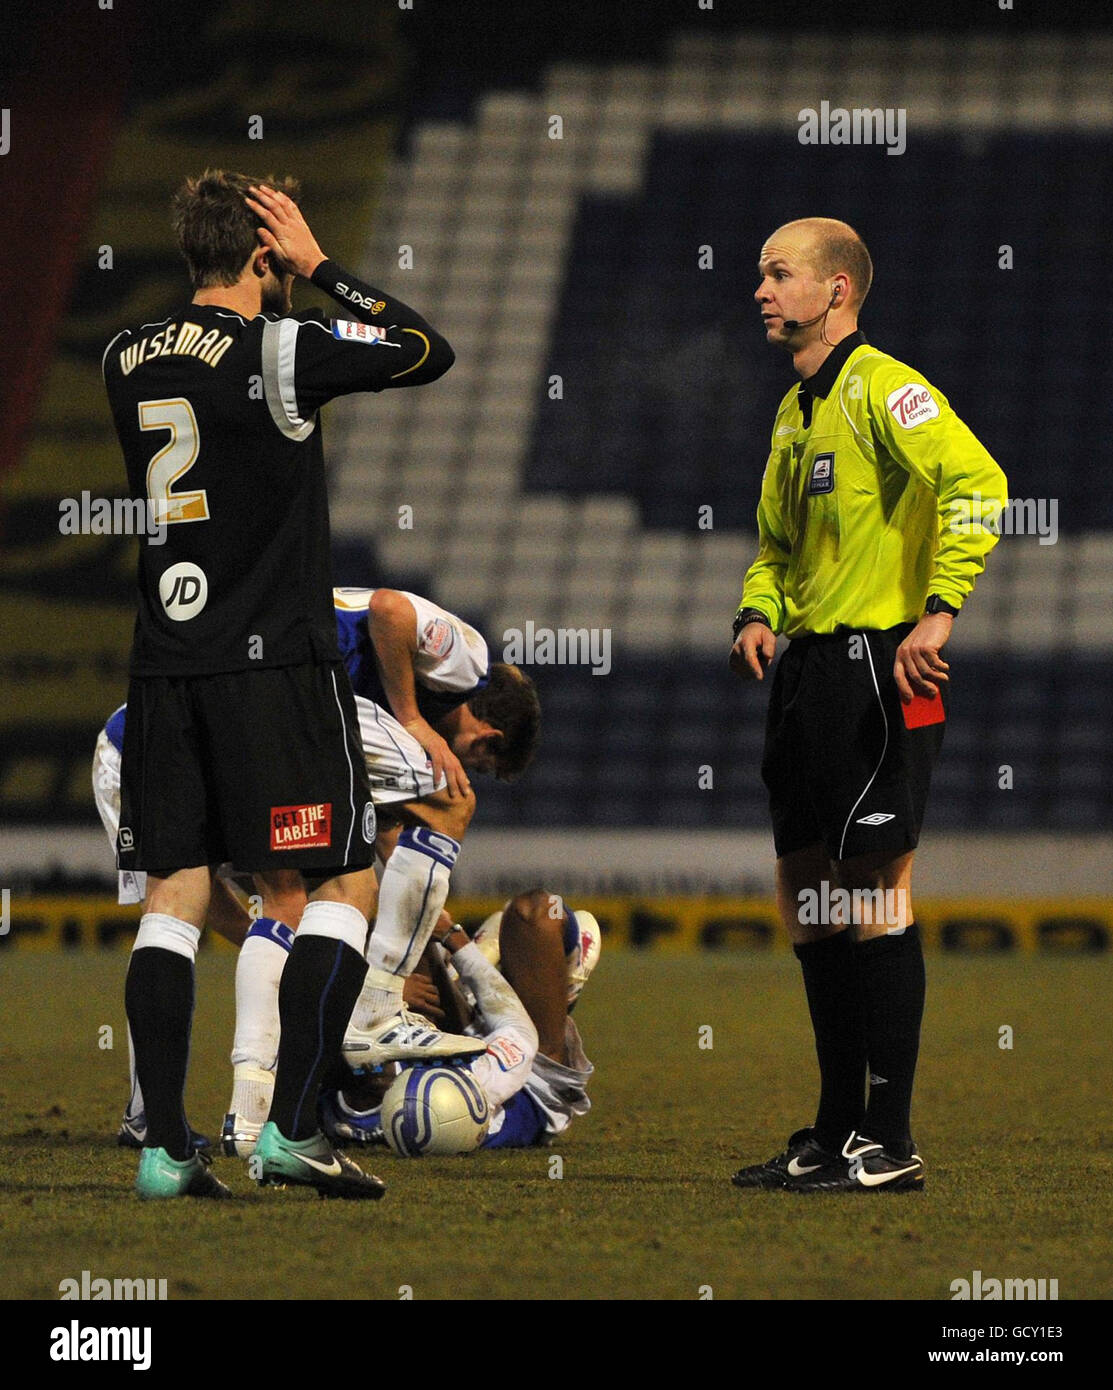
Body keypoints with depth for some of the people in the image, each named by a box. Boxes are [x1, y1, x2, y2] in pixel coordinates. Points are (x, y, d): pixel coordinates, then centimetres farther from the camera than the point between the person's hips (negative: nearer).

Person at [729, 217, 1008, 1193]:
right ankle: (837, 1132, 18)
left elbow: (977, 482, -24)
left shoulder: (881, 389, -11)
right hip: (808, 671, 10)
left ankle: (890, 1142, -6)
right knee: (807, 897, 11)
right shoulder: (796, 409, 18)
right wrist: (760, 614, 10)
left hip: (875, 663, -10)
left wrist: (940, 609, -28)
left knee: (874, 891, -8)